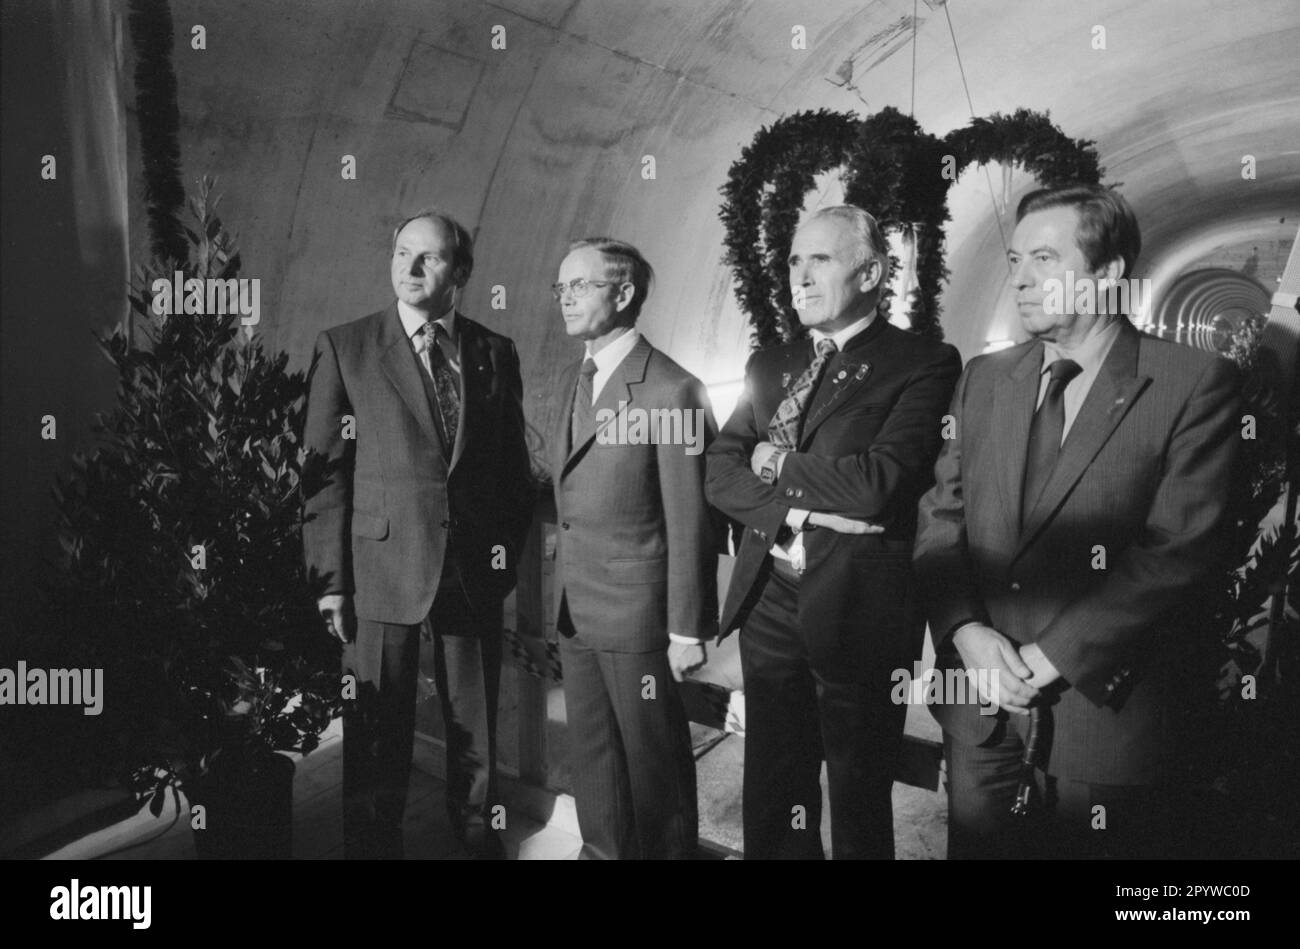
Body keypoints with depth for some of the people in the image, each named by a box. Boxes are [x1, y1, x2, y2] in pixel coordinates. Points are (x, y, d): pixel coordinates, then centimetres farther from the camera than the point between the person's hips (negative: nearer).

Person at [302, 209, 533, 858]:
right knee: (377, 739, 7)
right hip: (380, 577, -2)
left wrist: (507, 548, 5)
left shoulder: (495, 354, 7)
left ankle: (480, 839, 32)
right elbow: (324, 469, -3)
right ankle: (373, 844, 26)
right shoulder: (344, 348, 0)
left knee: (476, 734, 14)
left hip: (475, 578, 3)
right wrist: (330, 580, -8)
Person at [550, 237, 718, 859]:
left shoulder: (672, 391, -15)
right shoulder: (571, 382, 10)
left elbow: (689, 525, -15)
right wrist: (561, 594, 9)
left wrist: (687, 630, -14)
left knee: (653, 757, 9)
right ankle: (603, 849, 36)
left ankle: (666, 851, 29)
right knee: (591, 751, 19)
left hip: (637, 613, -7)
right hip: (575, 609, 7)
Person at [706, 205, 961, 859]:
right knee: (771, 798, 17)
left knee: (859, 804, 12)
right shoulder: (770, 365, 11)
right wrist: (799, 508, -14)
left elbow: (880, 484, -20)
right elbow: (721, 474, 3)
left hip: (858, 610, -5)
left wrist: (778, 466, -7)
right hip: (768, 603, 5)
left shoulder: (924, 363, -7)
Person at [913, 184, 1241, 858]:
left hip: (1100, 701, -3)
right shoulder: (985, 379, 8)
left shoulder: (1194, 384, -7)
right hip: (978, 700, 4)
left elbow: (1177, 547, -13)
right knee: (977, 843, 14)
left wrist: (1054, 656, -16)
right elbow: (940, 517, 5)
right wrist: (966, 631, -11)